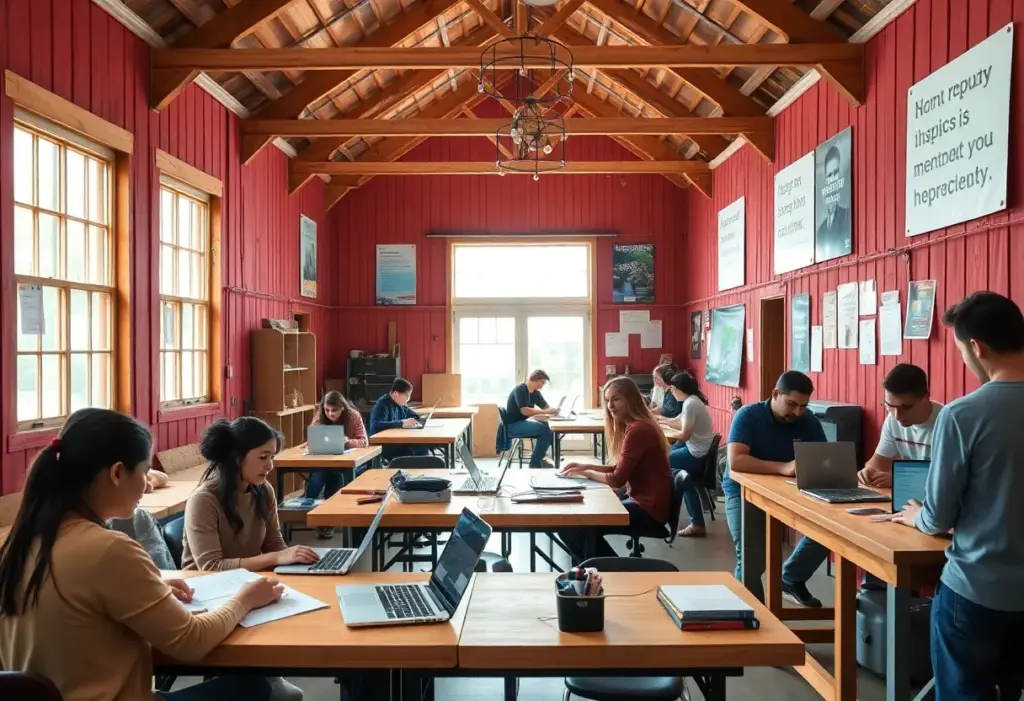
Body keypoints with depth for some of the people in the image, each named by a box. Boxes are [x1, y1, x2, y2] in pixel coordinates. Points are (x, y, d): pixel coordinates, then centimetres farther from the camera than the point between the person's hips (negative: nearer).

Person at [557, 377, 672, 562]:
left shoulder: (638, 430, -21)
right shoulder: (634, 426, 12)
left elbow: (617, 480, -19)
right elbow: (621, 469, 15)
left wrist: (585, 473, -4)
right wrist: (587, 466, 5)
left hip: (649, 509, -11)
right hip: (643, 501, 11)